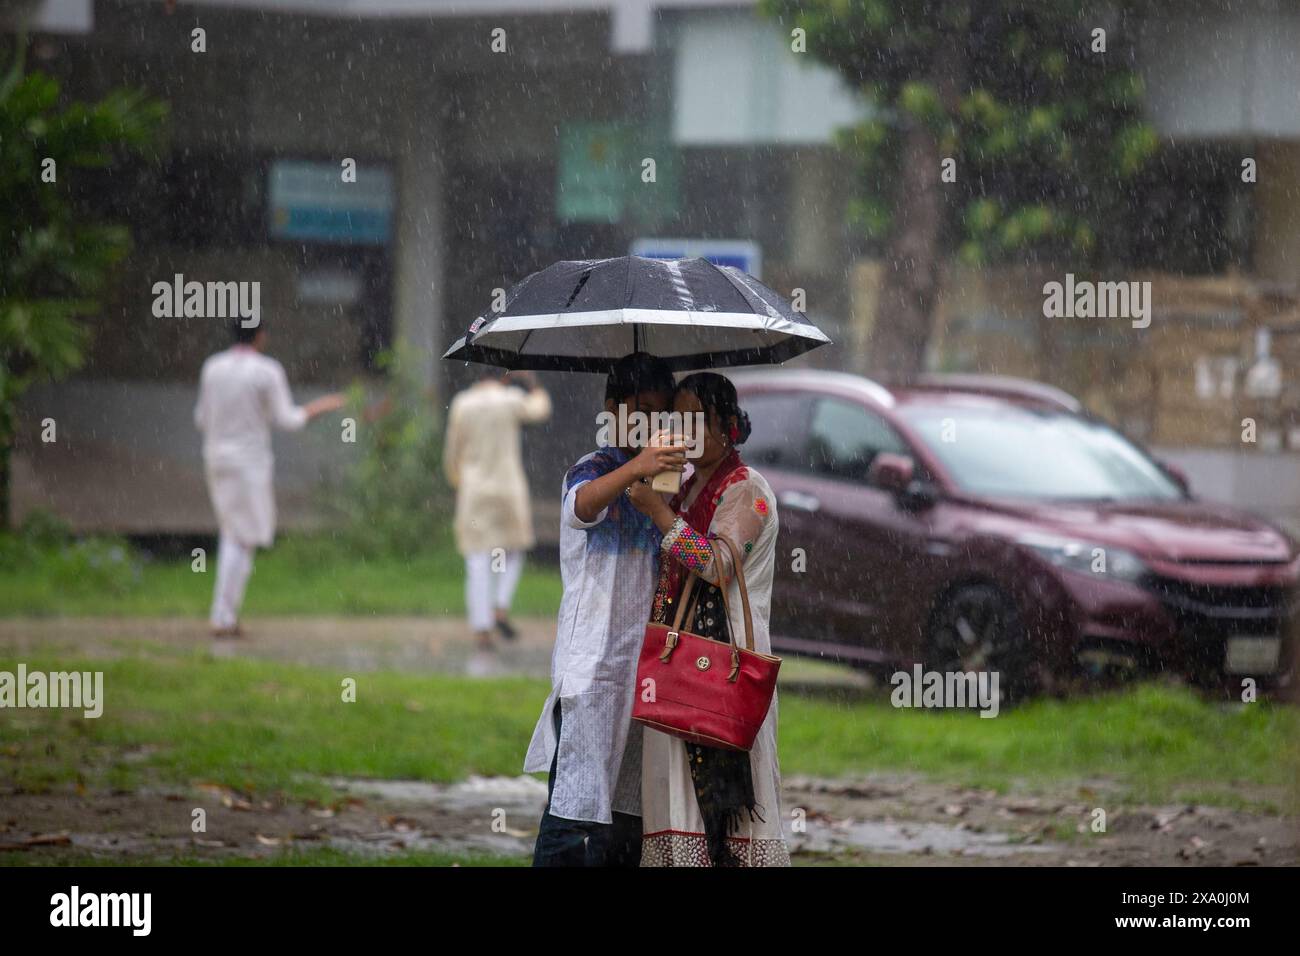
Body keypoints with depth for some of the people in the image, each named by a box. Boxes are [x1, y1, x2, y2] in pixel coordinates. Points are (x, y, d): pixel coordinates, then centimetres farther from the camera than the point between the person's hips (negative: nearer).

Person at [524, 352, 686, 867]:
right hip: (592, 665, -7)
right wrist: (635, 469, -47)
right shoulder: (593, 469, -3)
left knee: (630, 807, 6)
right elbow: (582, 505, -30)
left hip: (643, 664, 7)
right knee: (578, 804, -14)